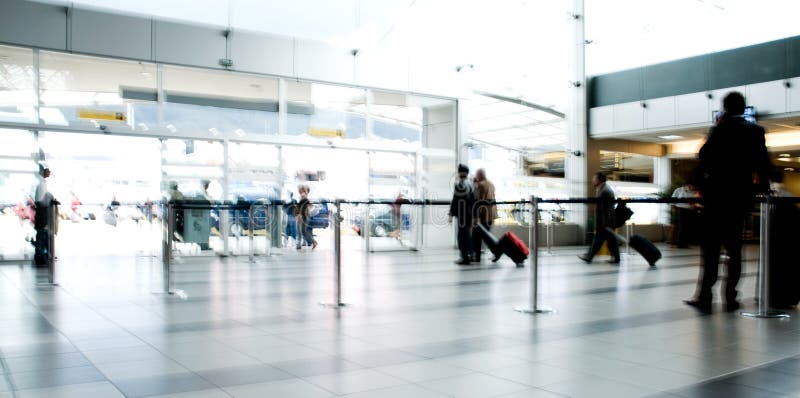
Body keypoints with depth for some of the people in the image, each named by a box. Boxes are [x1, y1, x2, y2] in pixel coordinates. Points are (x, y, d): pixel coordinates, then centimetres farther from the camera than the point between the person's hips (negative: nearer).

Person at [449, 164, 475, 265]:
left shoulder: (459, 185, -13)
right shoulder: (471, 184, 11)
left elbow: (455, 201, -16)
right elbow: (473, 200, 15)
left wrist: (451, 215, -13)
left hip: (462, 215, -8)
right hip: (469, 214, 8)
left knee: (462, 235, -4)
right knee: (466, 234, 19)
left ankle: (465, 258, -5)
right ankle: (470, 255, 27)